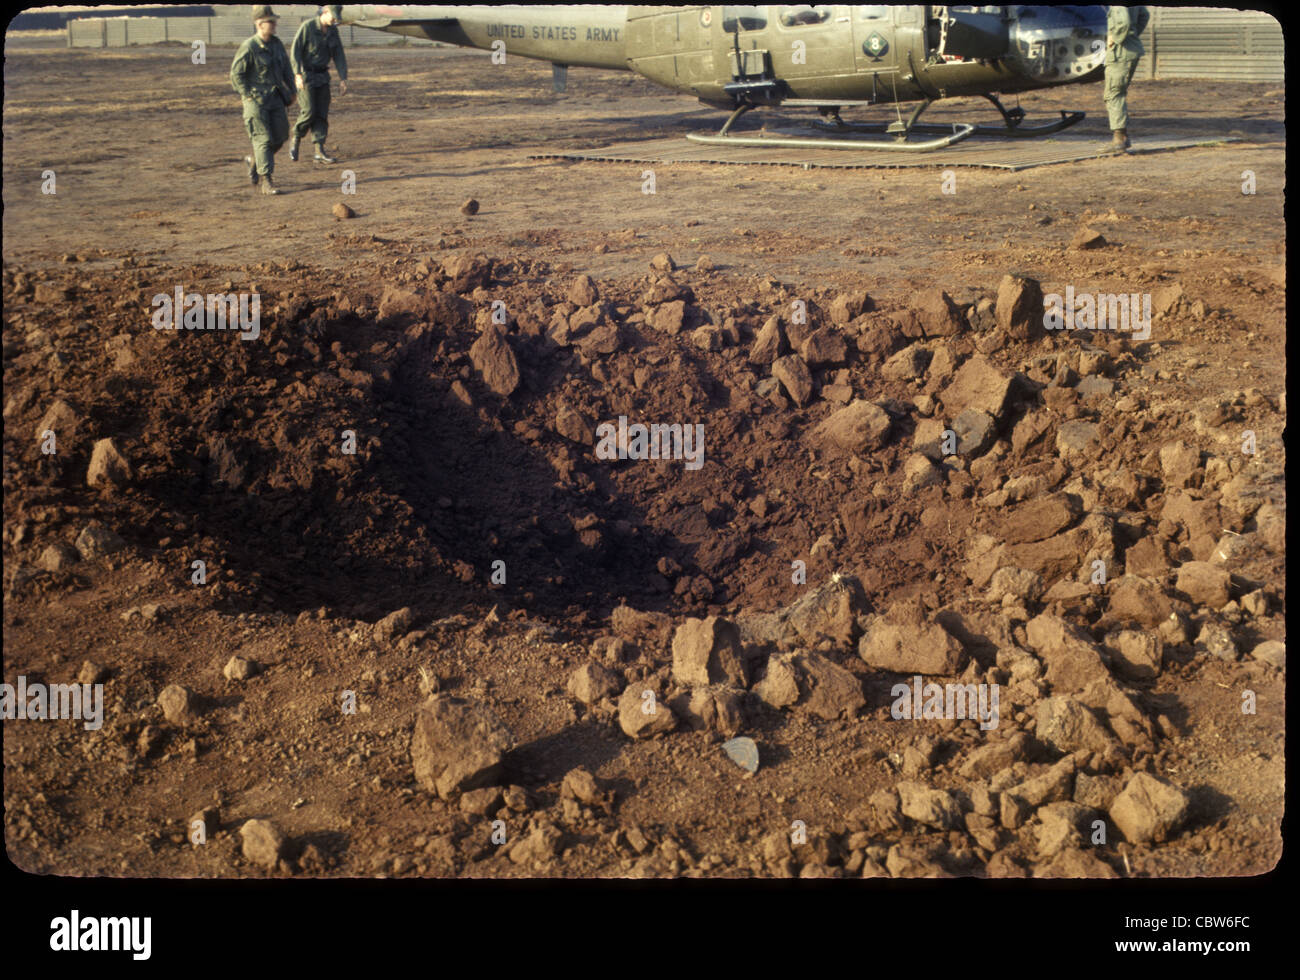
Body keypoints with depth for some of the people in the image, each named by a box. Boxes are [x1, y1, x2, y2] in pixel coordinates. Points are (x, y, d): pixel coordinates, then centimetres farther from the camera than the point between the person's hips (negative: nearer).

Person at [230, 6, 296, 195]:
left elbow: (286, 68, 19)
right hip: (256, 100, -7)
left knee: (280, 136, 7)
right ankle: (266, 181, -5)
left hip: (275, 98, 7)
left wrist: (291, 90, 16)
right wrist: (248, 96, -12)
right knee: (263, 138, -8)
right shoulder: (248, 47, -14)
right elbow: (235, 73, -11)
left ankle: (253, 161, 31)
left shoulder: (277, 44, 7)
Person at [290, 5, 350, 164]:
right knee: (308, 112, -13)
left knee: (322, 114, -1)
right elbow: (295, 51, -17)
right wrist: (298, 75, -27)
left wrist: (343, 79, -2)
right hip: (305, 75, -6)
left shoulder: (333, 31, 4)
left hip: (322, 77, 6)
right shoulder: (307, 26, -14)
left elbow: (338, 55, 6)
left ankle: (319, 152, -2)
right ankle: (295, 142, 10)